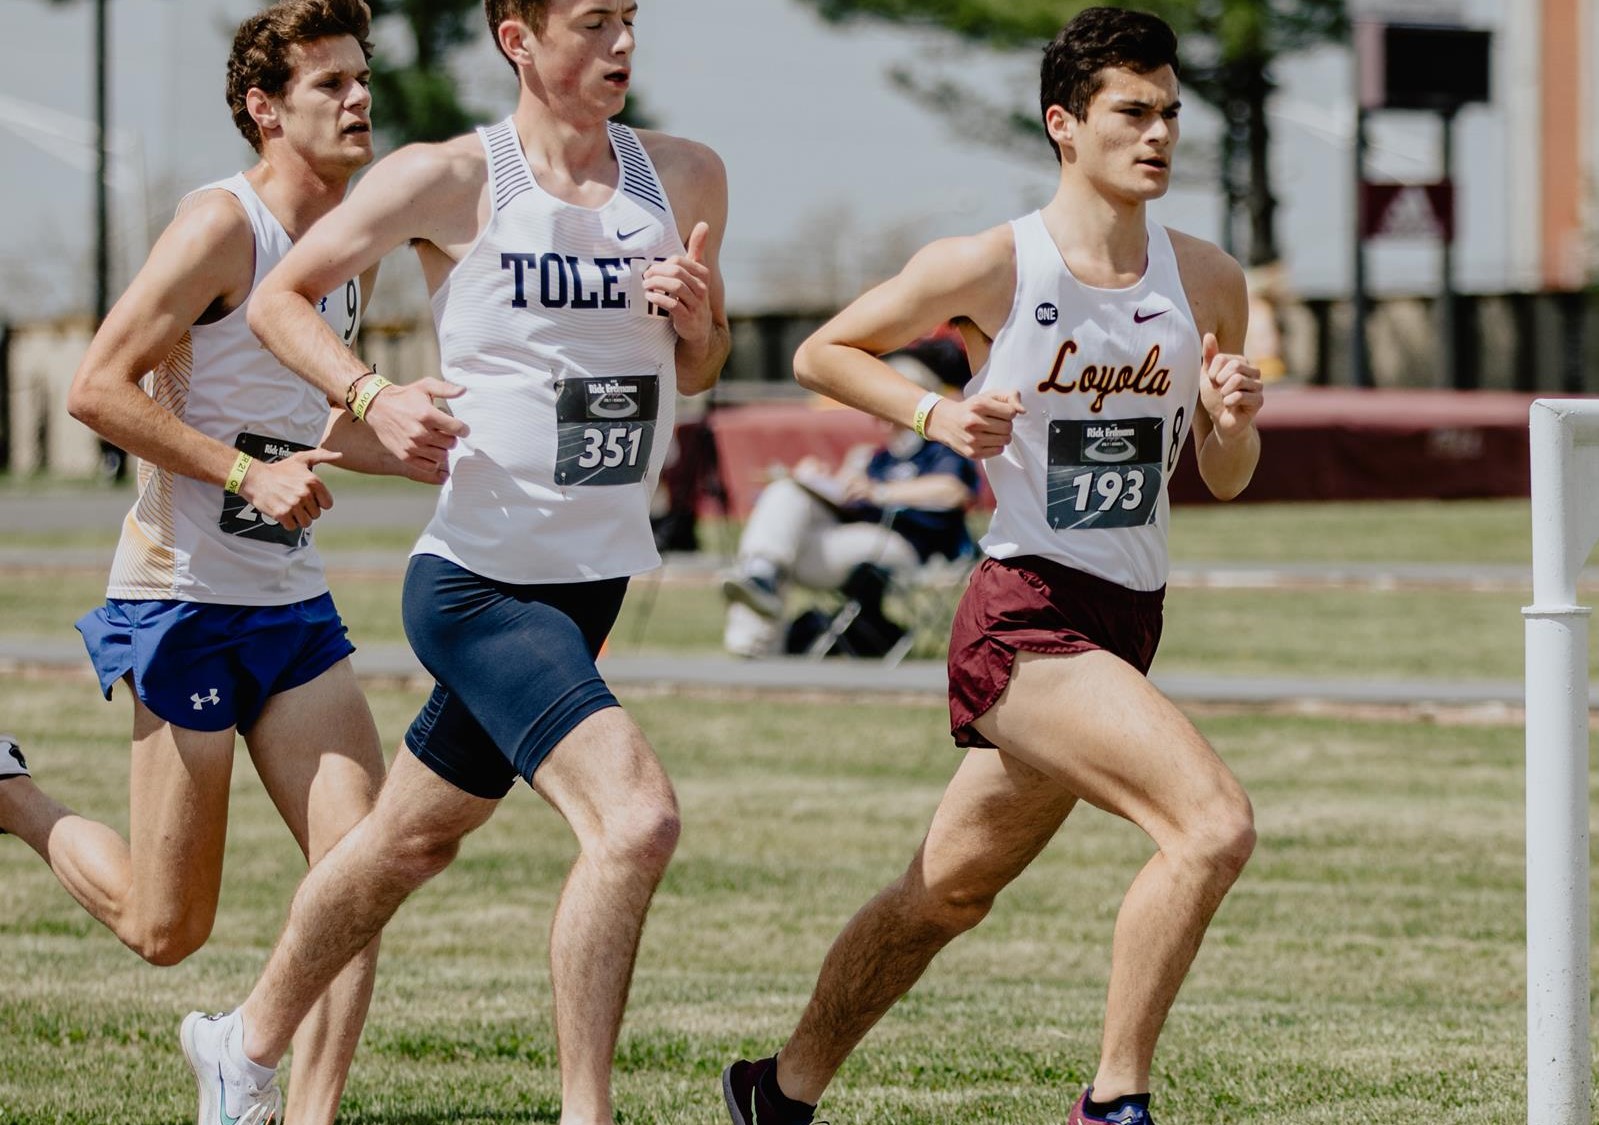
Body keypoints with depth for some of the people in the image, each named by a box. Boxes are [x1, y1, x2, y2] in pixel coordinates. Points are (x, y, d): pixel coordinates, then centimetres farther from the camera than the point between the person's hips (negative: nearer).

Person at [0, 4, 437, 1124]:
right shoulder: (223, 224, -12)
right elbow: (97, 388, -18)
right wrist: (247, 472, -22)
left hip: (293, 603, 7)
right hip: (183, 599, -7)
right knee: (167, 929, -1)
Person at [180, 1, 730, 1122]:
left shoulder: (686, 178, 4)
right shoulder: (450, 181, -10)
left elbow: (696, 370, 17)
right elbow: (281, 298, 1)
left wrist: (695, 318, -6)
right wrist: (374, 397, -17)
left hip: (593, 576, 6)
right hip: (479, 579, -6)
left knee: (412, 839, 21)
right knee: (637, 818, -23)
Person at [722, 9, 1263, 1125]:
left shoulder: (1208, 281, 5)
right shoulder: (988, 268, -9)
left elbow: (1224, 479, 13)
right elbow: (823, 353, 4)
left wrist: (1235, 422, -9)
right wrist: (935, 414, -12)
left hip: (1128, 620, 7)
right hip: (1025, 616, -7)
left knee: (947, 891, 19)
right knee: (1215, 822, -24)